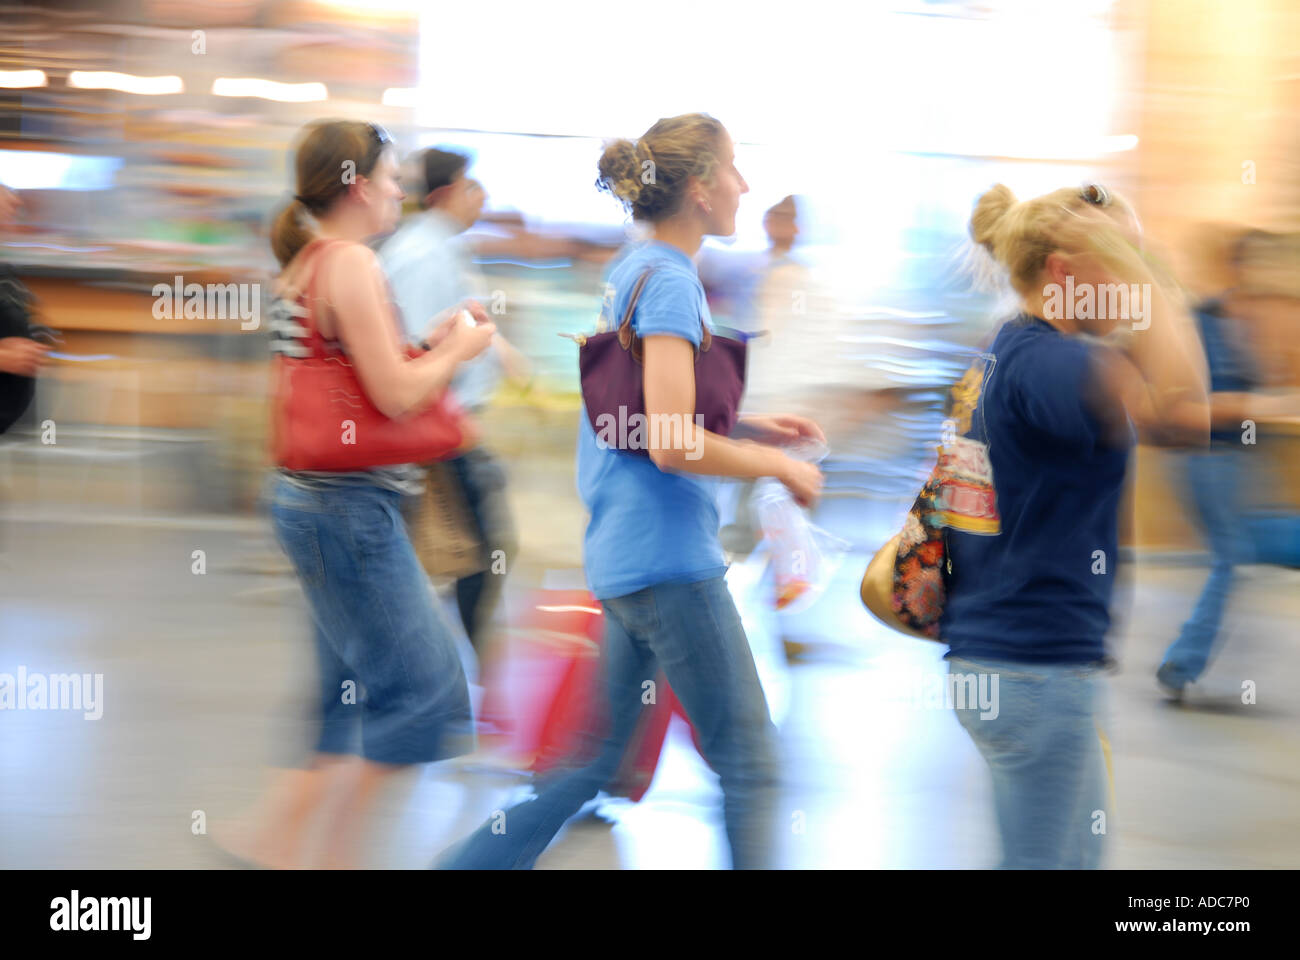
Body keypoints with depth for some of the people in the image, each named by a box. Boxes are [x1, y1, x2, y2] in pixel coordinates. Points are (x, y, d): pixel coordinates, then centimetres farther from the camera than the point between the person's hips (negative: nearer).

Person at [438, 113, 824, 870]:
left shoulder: (630, 270, 13)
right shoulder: (670, 281, -15)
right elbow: (671, 444, -22)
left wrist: (752, 429, 15)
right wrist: (779, 467, -9)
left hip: (623, 553, 10)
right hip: (669, 558, -10)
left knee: (596, 760, 14)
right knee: (749, 764, -1)